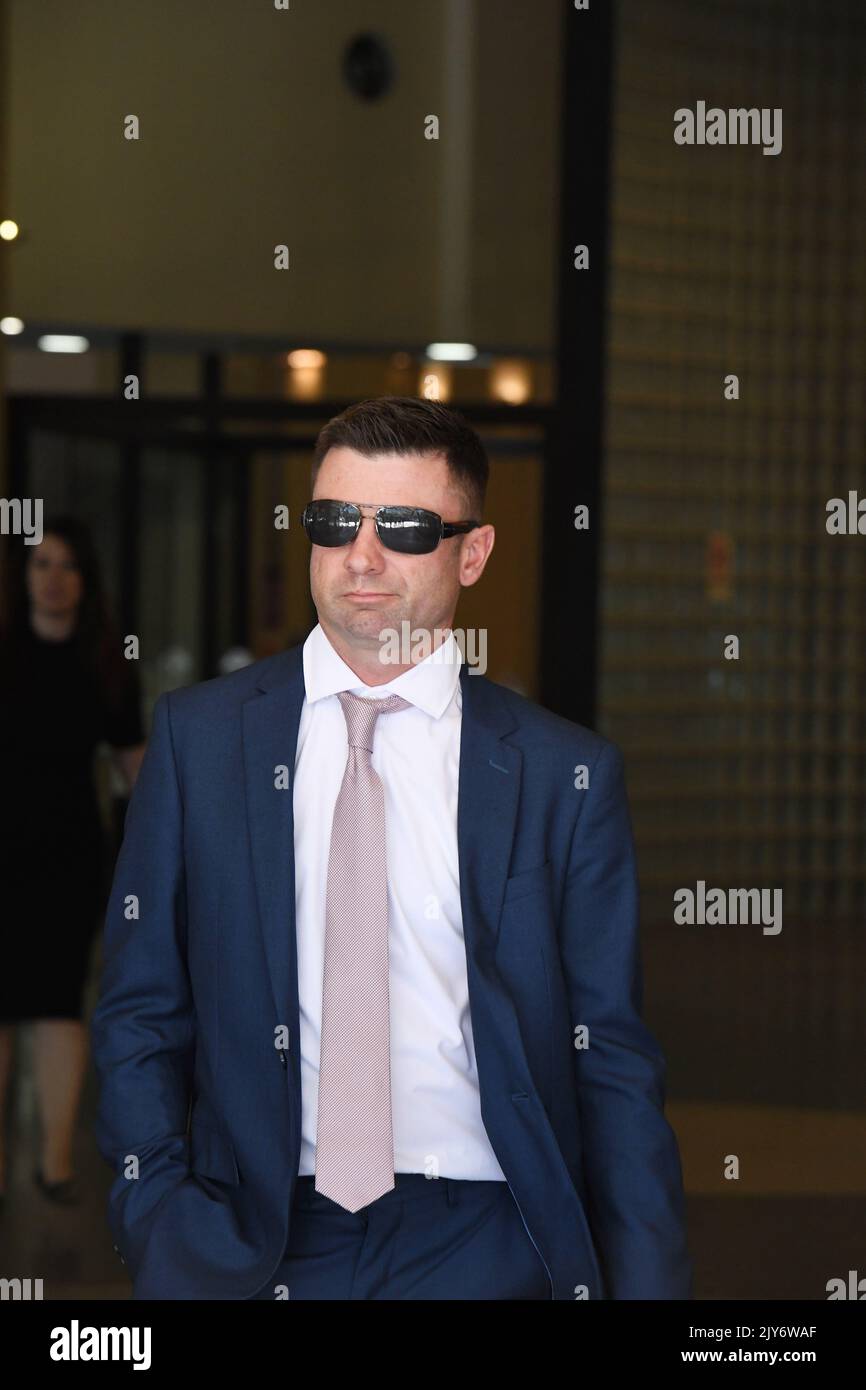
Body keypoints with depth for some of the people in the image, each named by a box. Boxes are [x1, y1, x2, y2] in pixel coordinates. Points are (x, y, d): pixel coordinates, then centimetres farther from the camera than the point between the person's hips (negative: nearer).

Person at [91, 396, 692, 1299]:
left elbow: (613, 1061, 2)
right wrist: (160, 1227, -5)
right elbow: (140, 1014, 7)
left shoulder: (565, 773, 1)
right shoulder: (196, 736, 4)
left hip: (483, 1246, -1)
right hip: (257, 1241, 1)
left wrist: (647, 1284, -5)